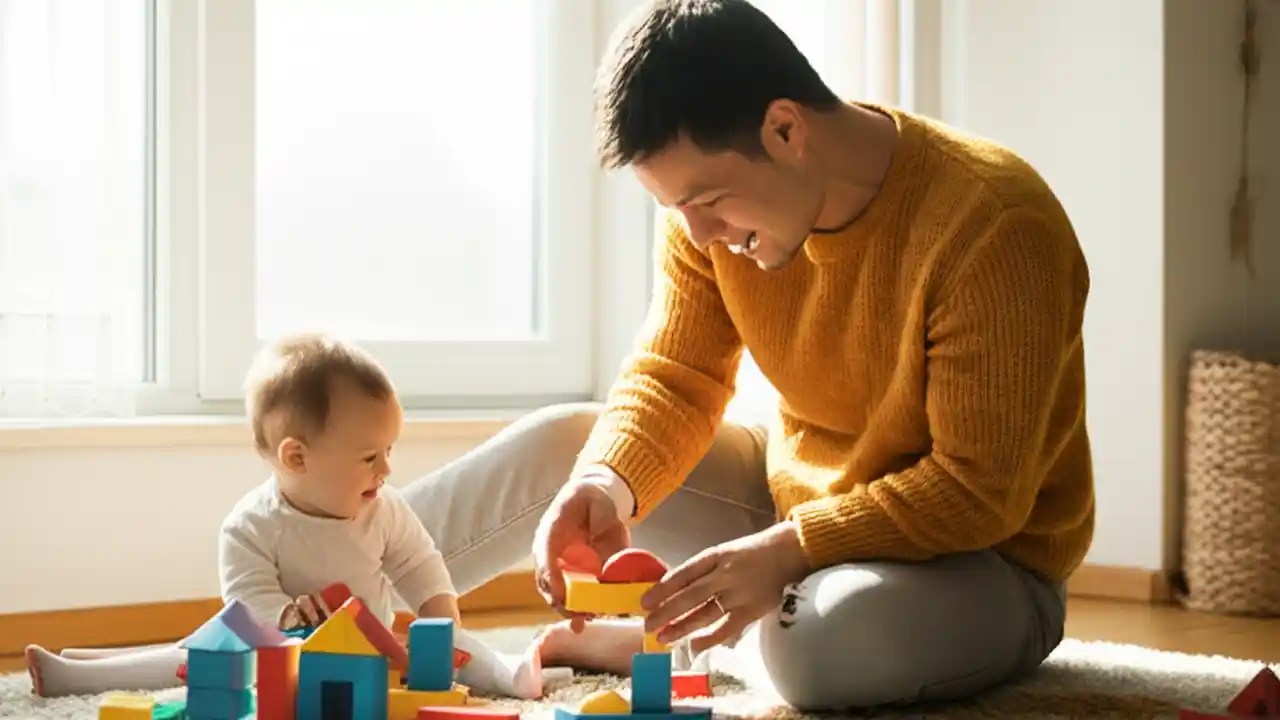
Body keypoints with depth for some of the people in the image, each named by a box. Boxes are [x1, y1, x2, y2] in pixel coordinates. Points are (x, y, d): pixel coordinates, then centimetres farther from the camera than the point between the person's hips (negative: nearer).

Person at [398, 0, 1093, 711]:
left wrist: (787, 552, -34)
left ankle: (664, 642, -5)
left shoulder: (992, 228, -30)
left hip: (983, 562, -6)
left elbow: (980, 494, -27)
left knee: (833, 634, -37)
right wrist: (607, 485, -26)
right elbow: (672, 383, -5)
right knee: (555, 444, -5)